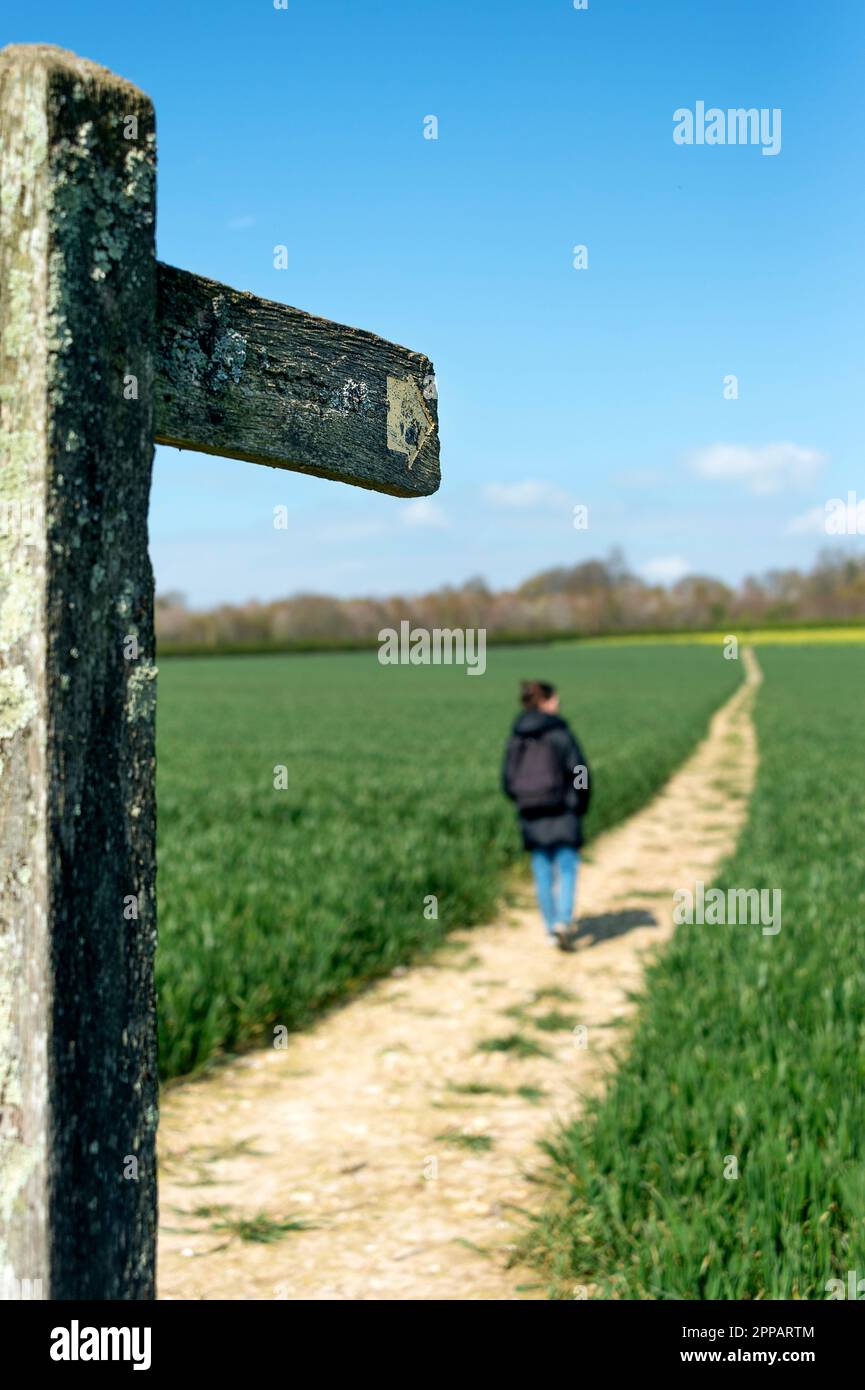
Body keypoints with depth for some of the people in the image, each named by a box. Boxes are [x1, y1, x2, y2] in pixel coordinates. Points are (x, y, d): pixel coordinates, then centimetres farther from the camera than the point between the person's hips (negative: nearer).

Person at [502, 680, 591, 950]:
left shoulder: (516, 738, 5)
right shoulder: (560, 733, -9)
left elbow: (508, 779, 6)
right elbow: (579, 772, -12)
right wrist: (581, 806, 2)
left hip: (530, 815, 4)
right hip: (562, 813, -4)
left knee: (542, 872, 12)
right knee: (567, 869, 1)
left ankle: (552, 929, 15)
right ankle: (564, 921, -18)